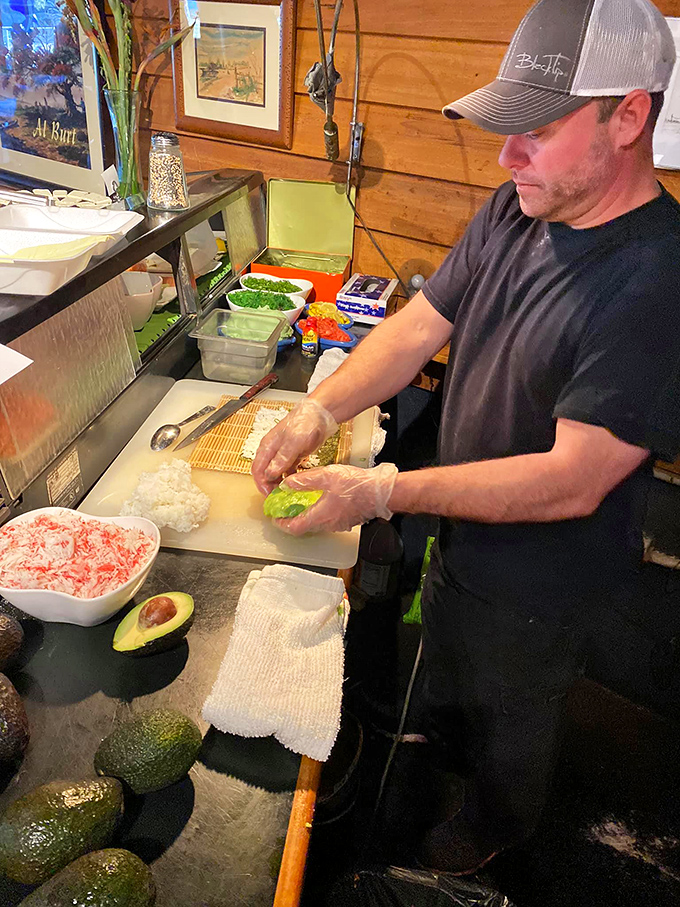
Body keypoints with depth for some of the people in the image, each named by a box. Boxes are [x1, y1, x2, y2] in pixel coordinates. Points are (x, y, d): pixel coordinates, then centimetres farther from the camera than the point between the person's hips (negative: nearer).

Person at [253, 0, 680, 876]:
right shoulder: (514, 212, -8)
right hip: (459, 535, 7)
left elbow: (570, 482, -32)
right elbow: (418, 325, -4)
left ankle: (497, 824, 59)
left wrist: (384, 494, -31)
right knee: (443, 679, 34)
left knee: (508, 718, 25)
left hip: (534, 583, -6)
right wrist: (318, 411, -19)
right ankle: (443, 747, 68)